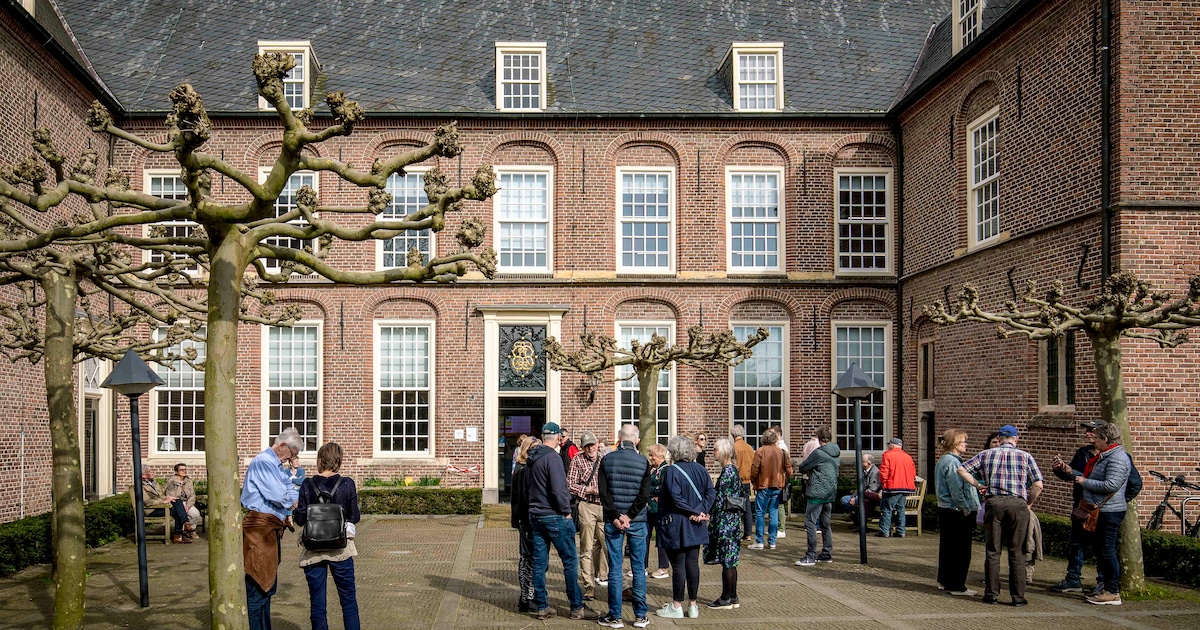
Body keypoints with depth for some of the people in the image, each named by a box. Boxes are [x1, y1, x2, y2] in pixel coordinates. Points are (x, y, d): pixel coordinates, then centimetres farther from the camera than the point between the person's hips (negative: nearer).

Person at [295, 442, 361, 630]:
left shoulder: (307, 486, -6)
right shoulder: (347, 484, -7)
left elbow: (300, 519, -4)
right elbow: (354, 517, -2)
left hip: (313, 550, 0)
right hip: (340, 549, 0)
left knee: (317, 600, 8)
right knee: (348, 599, 10)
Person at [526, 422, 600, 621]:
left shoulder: (530, 459, 11)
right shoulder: (552, 457, -16)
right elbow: (558, 489, -21)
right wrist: (566, 511, -10)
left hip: (535, 515, 8)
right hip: (554, 517, -8)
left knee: (539, 562, 10)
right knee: (570, 561, -1)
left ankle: (541, 607, 14)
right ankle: (577, 607, 3)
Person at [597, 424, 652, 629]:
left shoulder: (607, 460, 0)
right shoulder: (643, 462, -2)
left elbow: (603, 493, -6)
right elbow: (644, 495, -9)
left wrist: (615, 517, -7)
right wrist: (629, 516, -8)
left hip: (613, 521, 0)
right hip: (637, 522, 0)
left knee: (615, 568, 4)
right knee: (638, 568, 7)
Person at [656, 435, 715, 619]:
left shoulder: (671, 471, -13)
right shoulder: (700, 469, 5)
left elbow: (675, 498, -21)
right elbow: (711, 492, -1)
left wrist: (694, 512, -12)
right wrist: (701, 511, -9)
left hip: (676, 525, -5)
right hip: (696, 527, 6)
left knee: (678, 565, 1)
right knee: (693, 563, 10)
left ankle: (676, 606, 8)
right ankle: (693, 605, 15)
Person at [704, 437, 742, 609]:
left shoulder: (727, 471, -17)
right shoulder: (734, 470, 11)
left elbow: (720, 499, -19)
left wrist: (713, 521, -12)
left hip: (725, 522, -9)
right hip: (734, 521, 9)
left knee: (726, 561, -2)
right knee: (730, 561, 14)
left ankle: (726, 599, 5)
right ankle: (733, 598, 19)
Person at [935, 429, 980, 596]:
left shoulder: (943, 461, 15)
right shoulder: (952, 462, -18)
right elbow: (956, 491, -22)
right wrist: (967, 510, -18)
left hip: (945, 510, 11)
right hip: (957, 513, -11)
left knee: (947, 547, 17)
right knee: (960, 550, -3)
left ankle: (945, 580, 27)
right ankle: (956, 586, 2)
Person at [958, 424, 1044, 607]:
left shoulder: (987, 454, 10)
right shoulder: (1025, 456, 7)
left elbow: (961, 469, 6)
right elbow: (1038, 485, 0)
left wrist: (978, 484, 10)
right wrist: (1028, 503, 12)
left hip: (994, 503, 1)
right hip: (1018, 503, -1)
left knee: (993, 551, 7)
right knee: (1016, 552, 5)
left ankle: (991, 594, 11)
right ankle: (1018, 596, 8)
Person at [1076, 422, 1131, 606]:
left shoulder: (1117, 458, -16)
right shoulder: (1104, 456, 17)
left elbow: (1111, 485, -25)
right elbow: (1096, 479, 24)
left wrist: (1085, 482, -16)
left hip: (1110, 512, -11)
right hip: (1100, 510, 11)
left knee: (1107, 551, -7)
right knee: (1099, 549, 15)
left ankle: (1113, 593, -2)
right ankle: (1108, 589, 22)